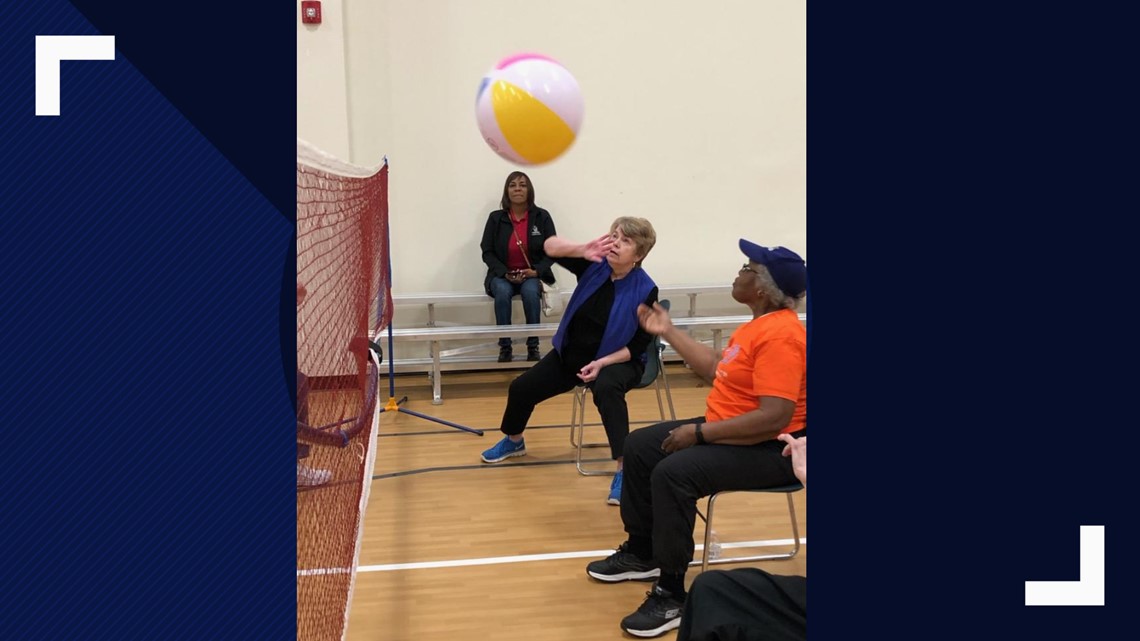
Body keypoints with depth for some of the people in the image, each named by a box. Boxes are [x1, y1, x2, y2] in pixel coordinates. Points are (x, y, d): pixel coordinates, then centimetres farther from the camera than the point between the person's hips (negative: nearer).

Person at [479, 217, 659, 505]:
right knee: (521, 388, 6)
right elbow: (551, 246, -23)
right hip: (571, 353, 5)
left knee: (606, 389, -40)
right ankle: (514, 441, 40)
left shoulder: (645, 291, -21)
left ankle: (624, 470, -34)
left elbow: (638, 346, -17)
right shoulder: (595, 265, -12)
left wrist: (602, 362, -28)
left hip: (619, 360, -5)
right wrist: (581, 250, -41)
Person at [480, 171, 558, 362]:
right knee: (502, 292, -34)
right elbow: (487, 252, 2)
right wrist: (505, 273, -14)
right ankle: (504, 347, -23)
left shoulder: (542, 216, 0)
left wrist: (536, 271, -16)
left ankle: (533, 346, -22)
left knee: (530, 292, -35)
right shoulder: (495, 218, 1)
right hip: (502, 275, 1)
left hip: (532, 275, 0)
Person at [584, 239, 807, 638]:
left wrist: (699, 432, -25)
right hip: (728, 429, 11)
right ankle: (642, 553, 21)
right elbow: (716, 370, 17)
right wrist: (668, 332, 18)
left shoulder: (779, 335, -25)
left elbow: (775, 418, -32)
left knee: (673, 473, -30)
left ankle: (672, 594, -18)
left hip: (768, 449, -11)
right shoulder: (761, 322, 10)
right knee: (639, 446, 9)